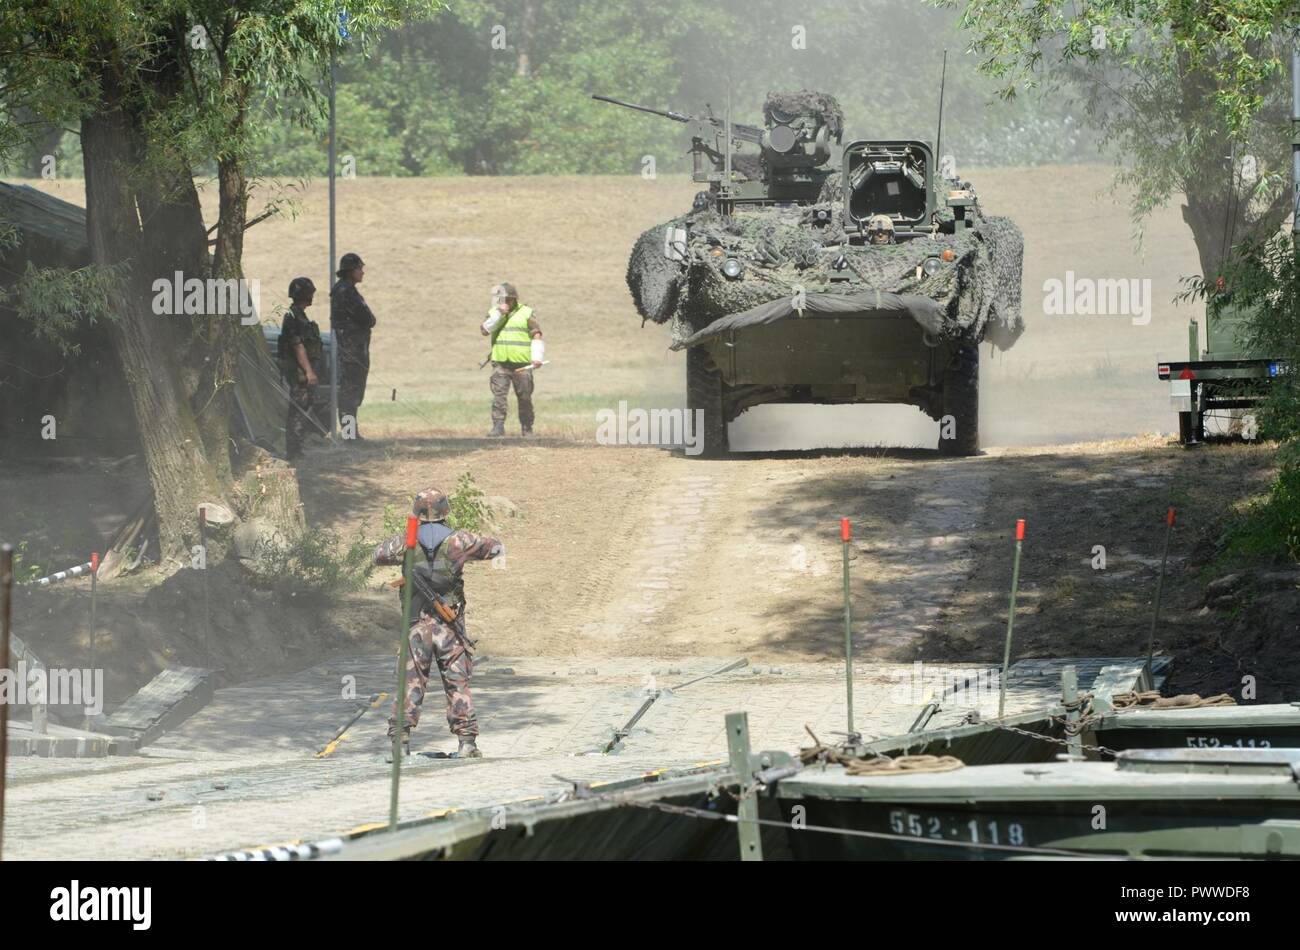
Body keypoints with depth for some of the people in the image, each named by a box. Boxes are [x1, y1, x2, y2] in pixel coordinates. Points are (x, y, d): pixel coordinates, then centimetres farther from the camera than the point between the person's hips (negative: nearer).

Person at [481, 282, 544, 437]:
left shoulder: (526, 313, 1)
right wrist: (499, 314, -14)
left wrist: (537, 358, -13)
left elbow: (536, 336, -2)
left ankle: (527, 428, 17)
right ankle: (498, 427, -10)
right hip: (500, 364, 2)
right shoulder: (494, 313, 10)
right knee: (499, 396, -10)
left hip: (521, 365, -2)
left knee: (525, 398, 5)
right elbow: (485, 330, -6)